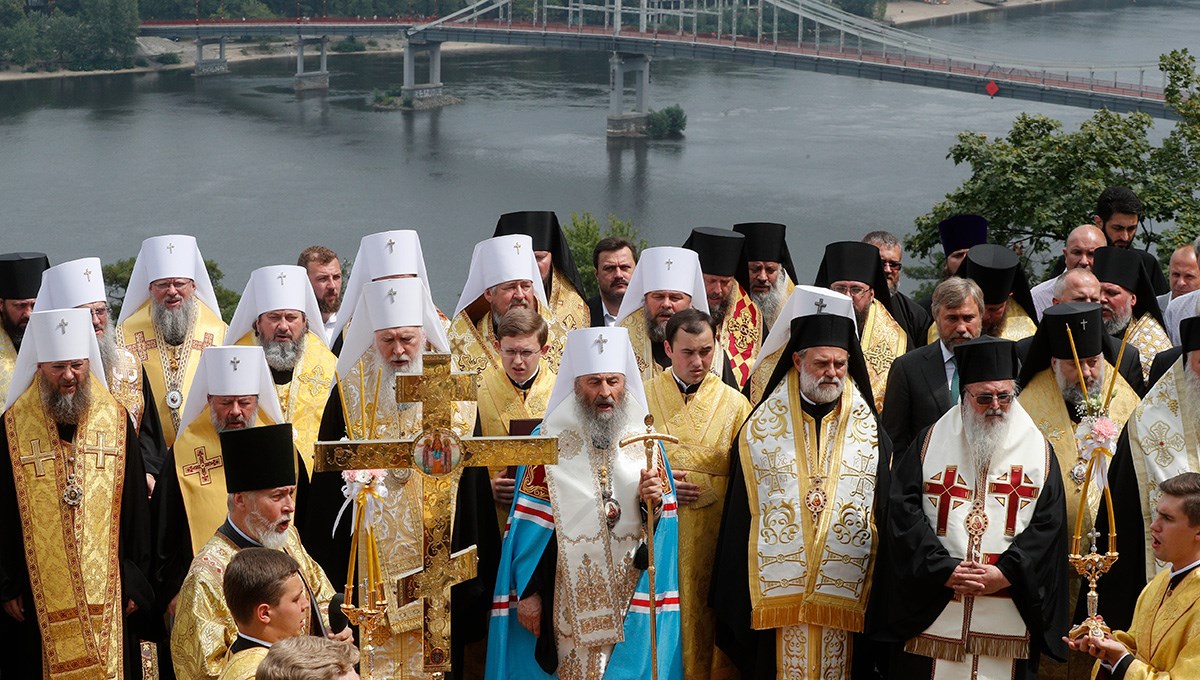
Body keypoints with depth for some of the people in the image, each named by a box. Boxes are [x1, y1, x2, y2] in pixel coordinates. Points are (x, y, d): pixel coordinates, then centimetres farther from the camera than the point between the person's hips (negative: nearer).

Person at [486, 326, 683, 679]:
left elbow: (664, 524, 8)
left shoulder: (645, 442, 7)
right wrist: (527, 592, -8)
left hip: (631, 599, 2)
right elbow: (530, 525, -4)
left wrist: (655, 503, -13)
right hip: (567, 599, -2)